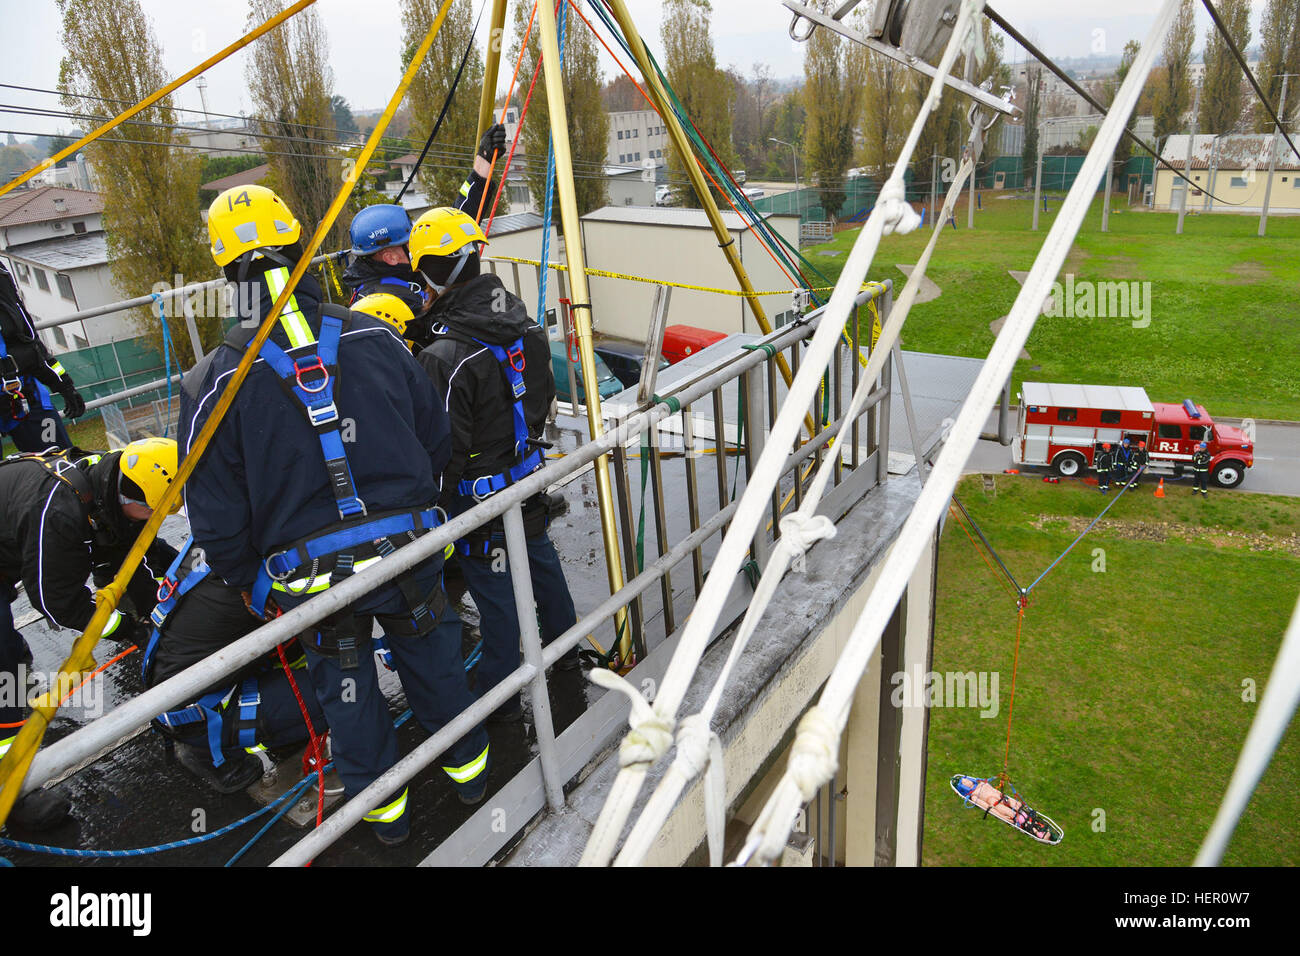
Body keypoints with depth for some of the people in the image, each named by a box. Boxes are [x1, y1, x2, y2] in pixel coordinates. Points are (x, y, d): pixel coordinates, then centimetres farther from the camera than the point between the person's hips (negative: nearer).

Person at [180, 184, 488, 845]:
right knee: (434, 664, 24)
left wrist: (251, 584, 10)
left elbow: (218, 523, -8)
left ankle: (384, 810, 44)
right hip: (409, 557, 2)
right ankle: (468, 770, 47)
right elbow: (437, 442, 4)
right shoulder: (374, 338, -7)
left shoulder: (213, 382, -14)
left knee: (346, 691, 22)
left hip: (313, 579, -1)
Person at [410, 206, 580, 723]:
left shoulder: (446, 357, -27)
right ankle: (565, 647, 48)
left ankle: (502, 696, 26)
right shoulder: (524, 322, -4)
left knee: (495, 594, 8)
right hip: (529, 480, 7)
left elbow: (446, 447, -23)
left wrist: (437, 513, -9)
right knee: (541, 561, 26)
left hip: (480, 500, -7)